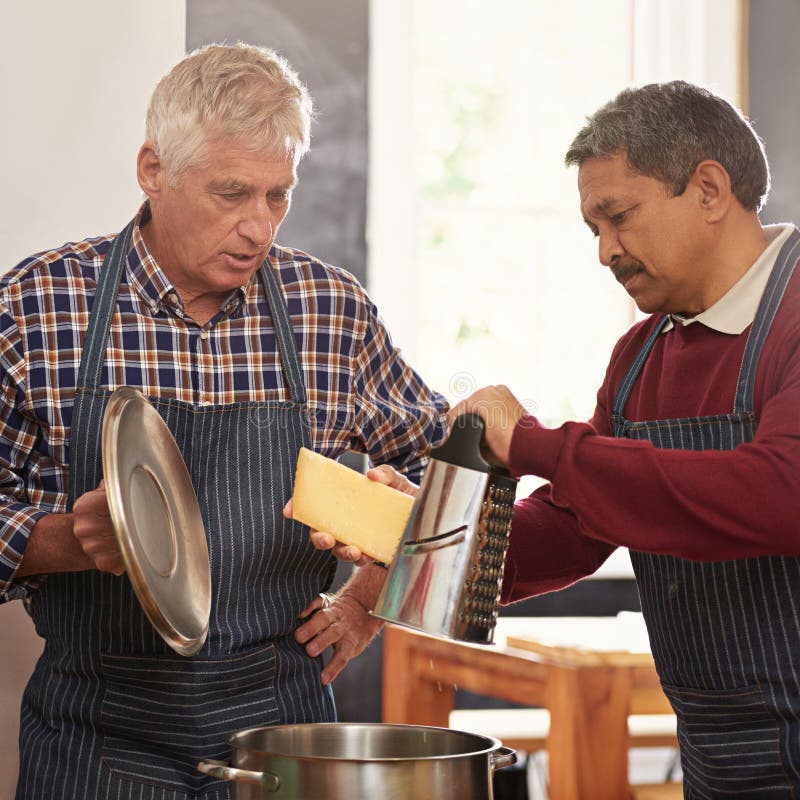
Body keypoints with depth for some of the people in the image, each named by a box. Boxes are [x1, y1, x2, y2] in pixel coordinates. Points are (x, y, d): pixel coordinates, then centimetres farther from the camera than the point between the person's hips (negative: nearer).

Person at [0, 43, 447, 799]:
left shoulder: (332, 310, 0)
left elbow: (438, 466, 15)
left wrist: (367, 601, 6)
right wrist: (71, 541, -20)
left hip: (282, 729, 2)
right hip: (100, 737, -2)